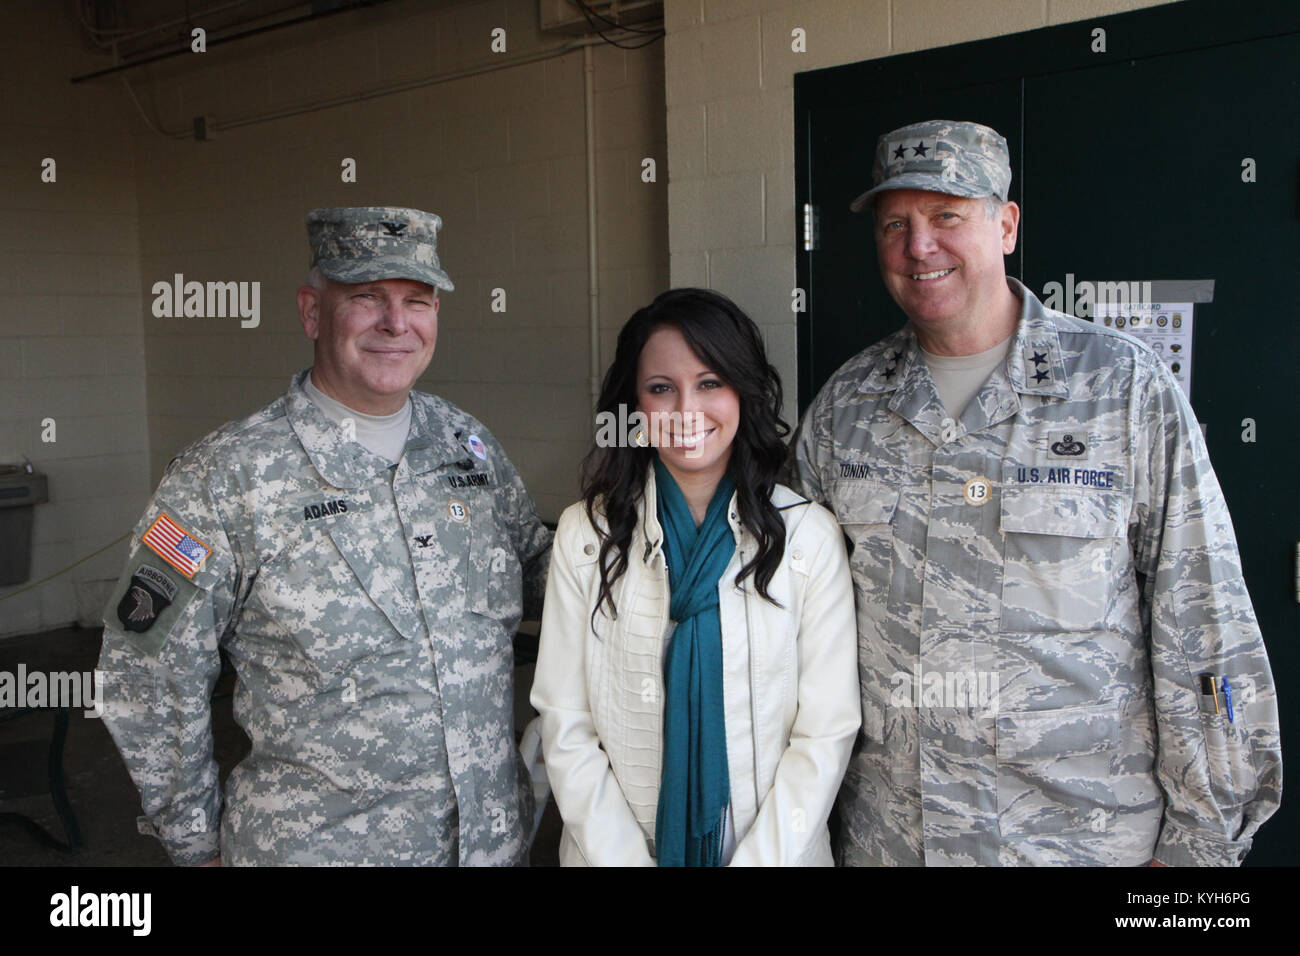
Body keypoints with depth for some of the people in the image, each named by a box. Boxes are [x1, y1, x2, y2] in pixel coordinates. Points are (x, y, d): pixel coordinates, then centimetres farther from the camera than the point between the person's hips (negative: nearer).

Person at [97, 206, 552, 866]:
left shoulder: (468, 443, 1)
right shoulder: (224, 478, -13)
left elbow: (534, 568, 14)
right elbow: (146, 678, -7)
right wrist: (197, 844, -2)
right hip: (318, 846, -4)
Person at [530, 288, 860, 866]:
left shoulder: (808, 534, -8)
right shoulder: (585, 534, -6)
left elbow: (827, 732, -9)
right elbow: (566, 729, -7)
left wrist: (758, 859, -17)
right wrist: (624, 859, -16)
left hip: (773, 850, 0)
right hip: (614, 849, 1)